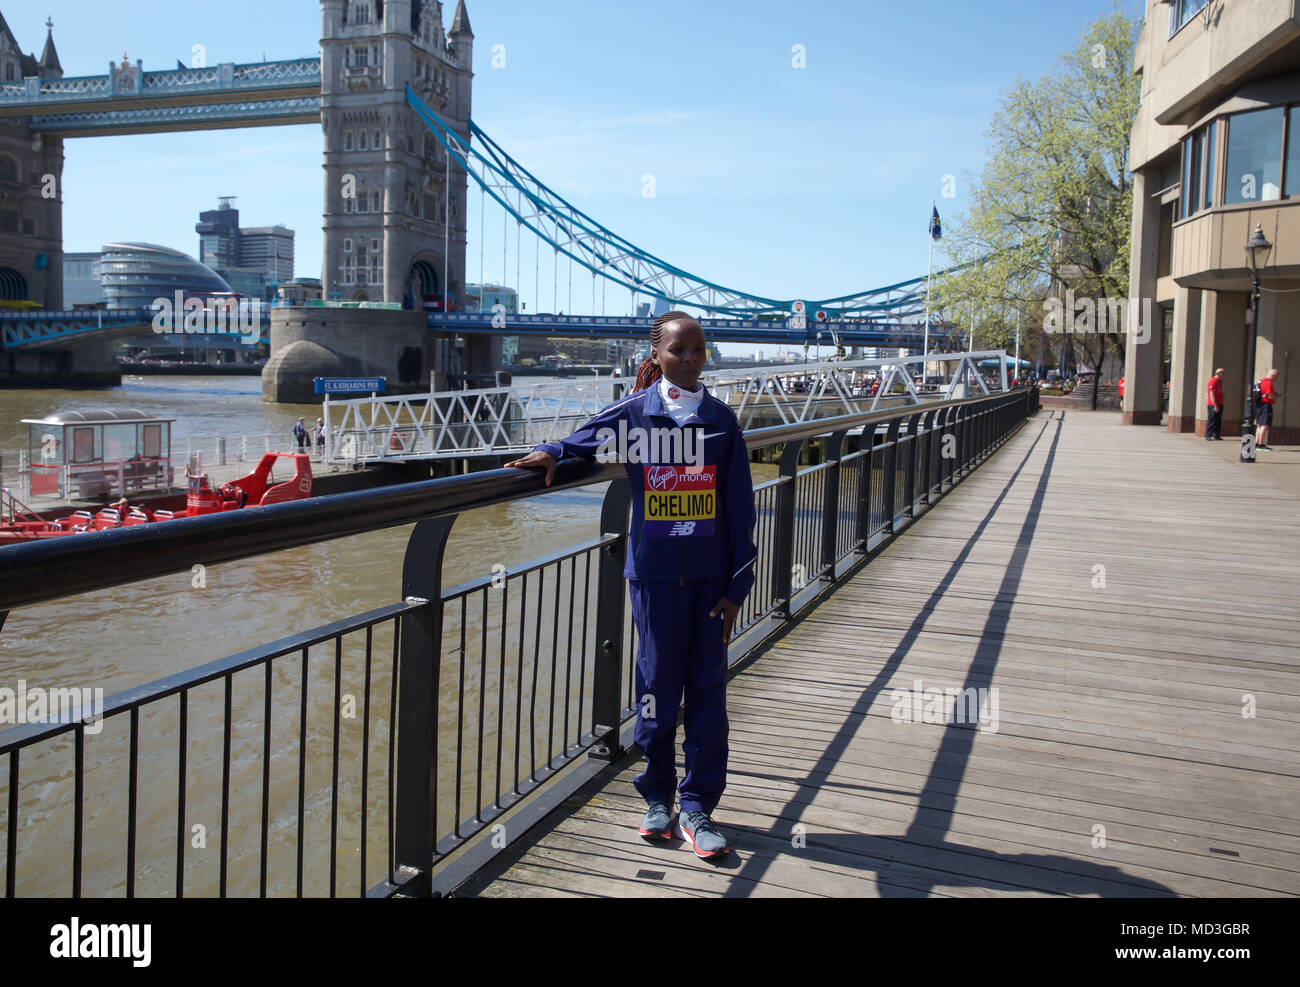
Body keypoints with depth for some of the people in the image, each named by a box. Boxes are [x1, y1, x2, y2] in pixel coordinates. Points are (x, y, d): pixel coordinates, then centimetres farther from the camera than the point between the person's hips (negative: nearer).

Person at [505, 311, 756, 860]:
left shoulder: (720, 419, 3)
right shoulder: (634, 411, -1)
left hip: (711, 576, 1)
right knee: (658, 686, 6)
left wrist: (737, 585, -1)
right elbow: (588, 439, 16)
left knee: (707, 690, 4)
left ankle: (698, 809, 15)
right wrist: (553, 454, -7)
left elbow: (740, 510, 3)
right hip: (654, 572, -1)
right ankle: (658, 798, 23)